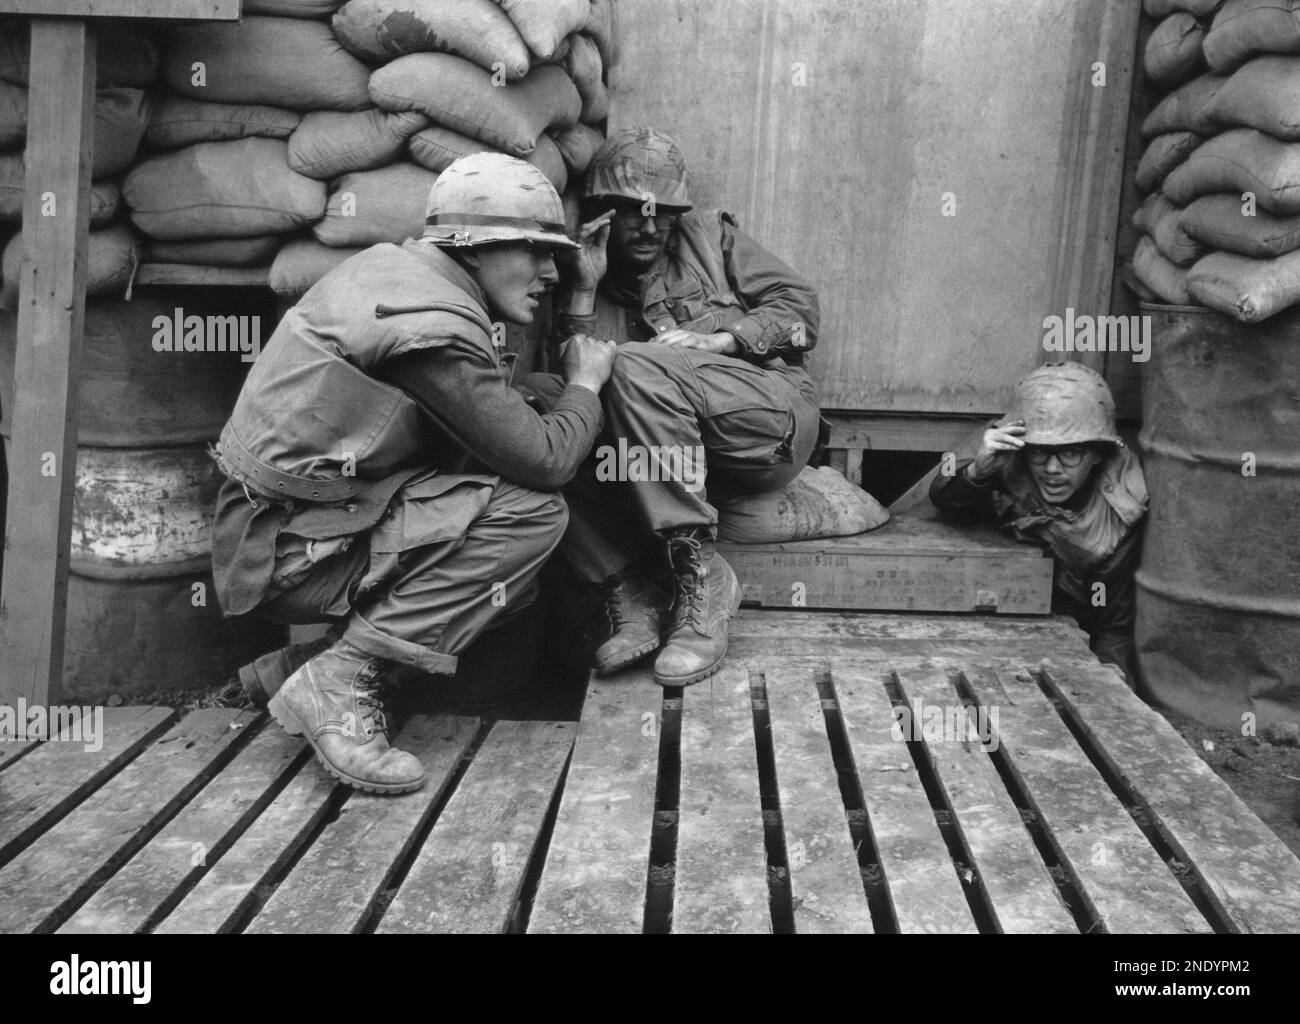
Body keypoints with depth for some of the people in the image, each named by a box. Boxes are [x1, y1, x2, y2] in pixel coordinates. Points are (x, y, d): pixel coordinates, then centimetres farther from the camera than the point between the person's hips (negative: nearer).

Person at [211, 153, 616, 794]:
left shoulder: (388, 263, 11)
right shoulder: (433, 324, -19)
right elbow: (544, 460, -16)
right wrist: (585, 385, 1)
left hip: (277, 520, 10)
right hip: (294, 549, -10)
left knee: (515, 567, 11)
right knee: (533, 513, -18)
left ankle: (295, 664, 9)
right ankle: (339, 681, -15)